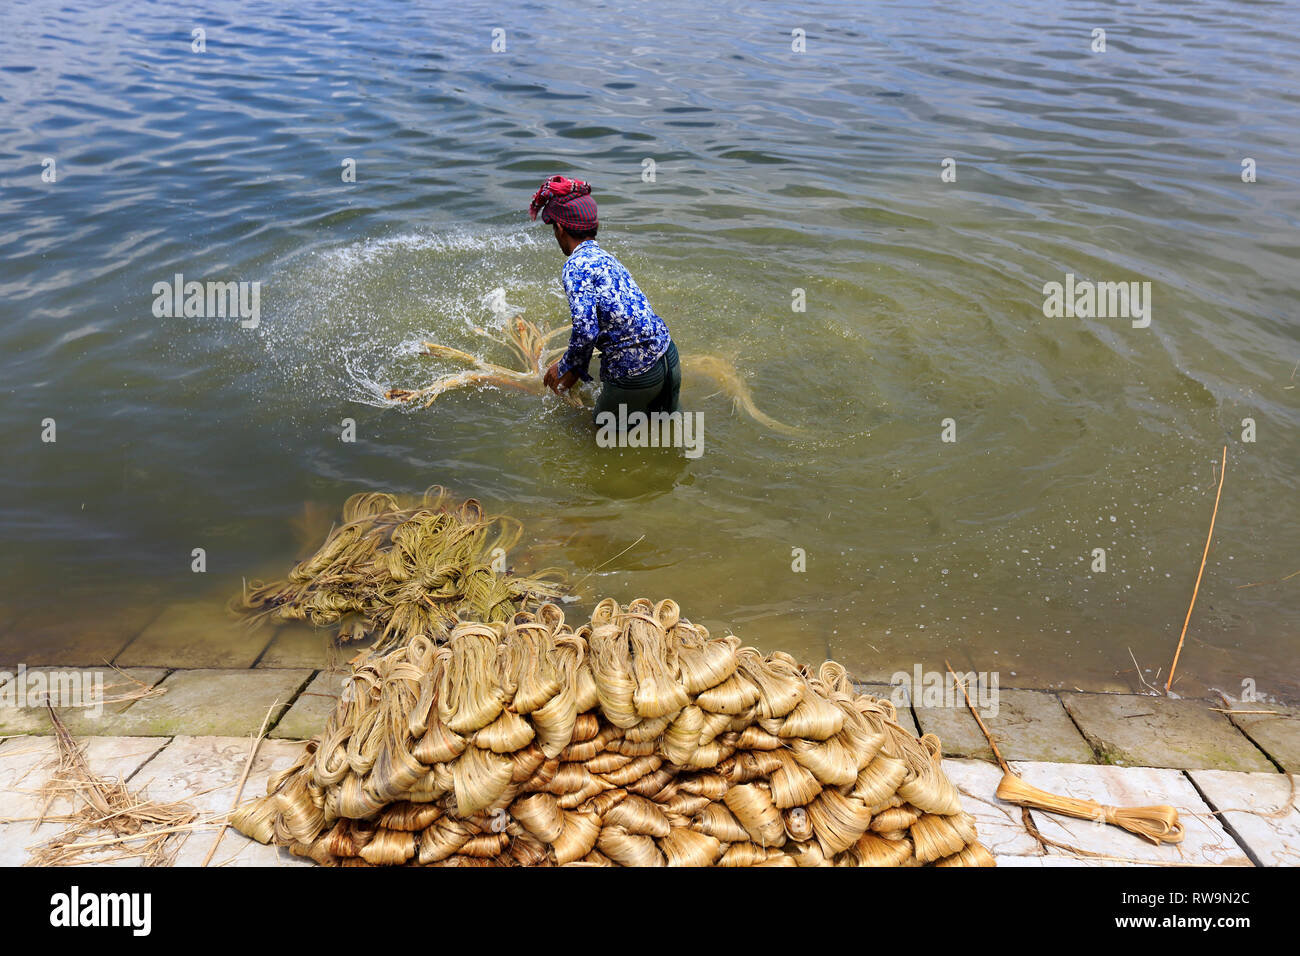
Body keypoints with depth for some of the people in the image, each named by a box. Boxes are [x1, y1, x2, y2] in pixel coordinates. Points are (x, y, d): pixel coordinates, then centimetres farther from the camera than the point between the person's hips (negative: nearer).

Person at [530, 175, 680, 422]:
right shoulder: (606, 258, 15)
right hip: (668, 358, 8)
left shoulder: (575, 265, -13)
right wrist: (577, 369, 28)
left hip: (633, 376, -8)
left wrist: (563, 368, -3)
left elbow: (586, 332, -22)